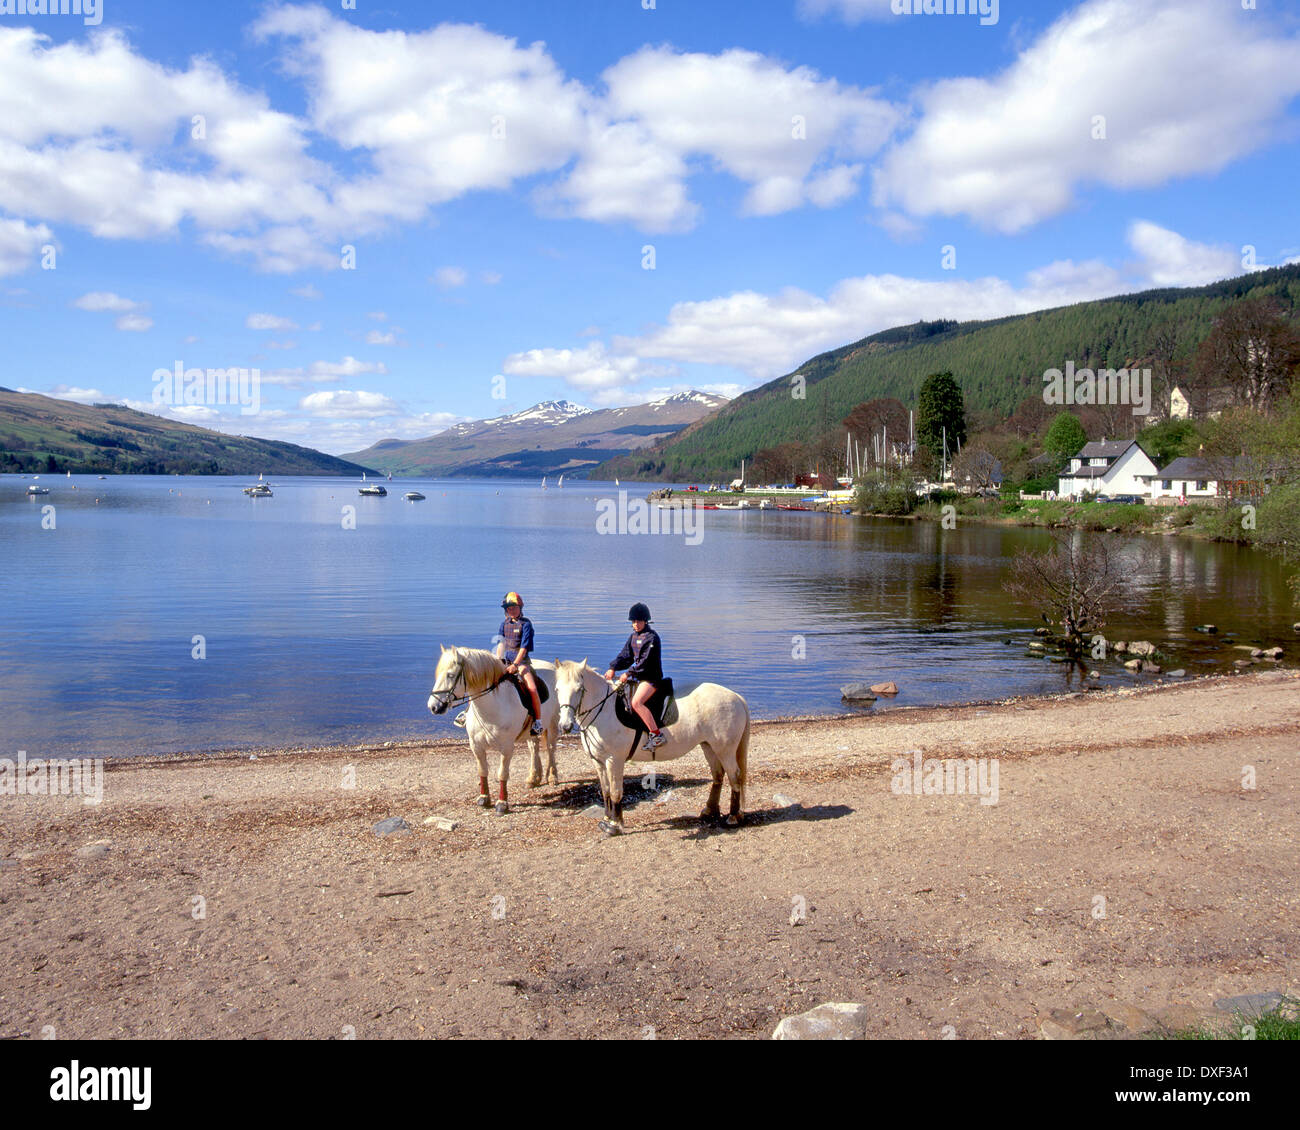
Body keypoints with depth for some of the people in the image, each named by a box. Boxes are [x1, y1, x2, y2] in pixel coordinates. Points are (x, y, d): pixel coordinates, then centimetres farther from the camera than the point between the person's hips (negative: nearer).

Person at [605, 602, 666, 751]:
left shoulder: (652, 637, -12)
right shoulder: (633, 637, 13)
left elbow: (646, 661, -18)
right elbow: (625, 656, 12)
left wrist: (628, 673, -21)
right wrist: (613, 668, -5)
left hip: (652, 677, -9)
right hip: (639, 677, 9)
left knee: (636, 702, -28)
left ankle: (656, 735, -26)